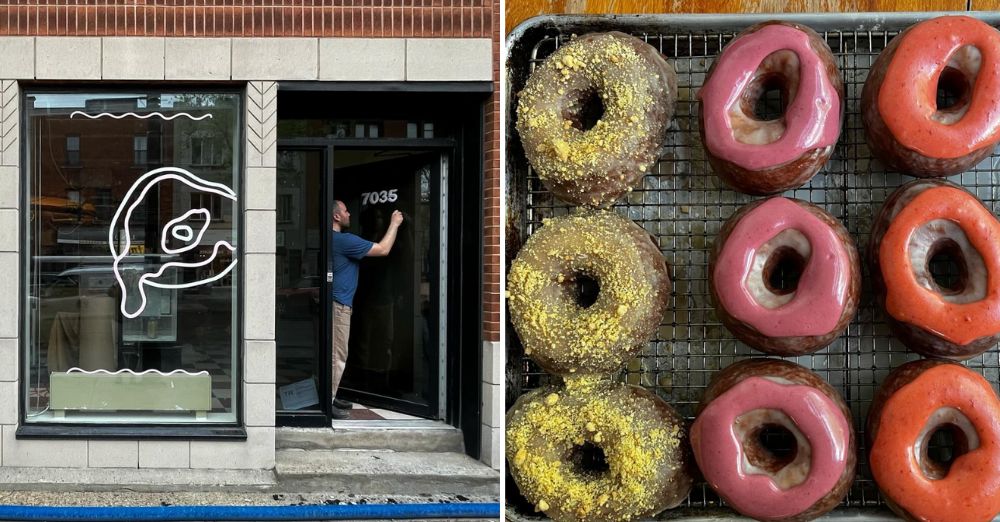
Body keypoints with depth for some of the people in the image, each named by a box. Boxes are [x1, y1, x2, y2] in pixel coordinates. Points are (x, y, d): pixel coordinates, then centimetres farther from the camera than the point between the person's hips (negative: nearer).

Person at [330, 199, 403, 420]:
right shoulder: (343, 240, -16)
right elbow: (383, 250, -12)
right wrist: (394, 224, -1)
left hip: (338, 303, 10)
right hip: (338, 304, -10)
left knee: (337, 354, 16)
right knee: (337, 355, -7)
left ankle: (330, 397, 22)